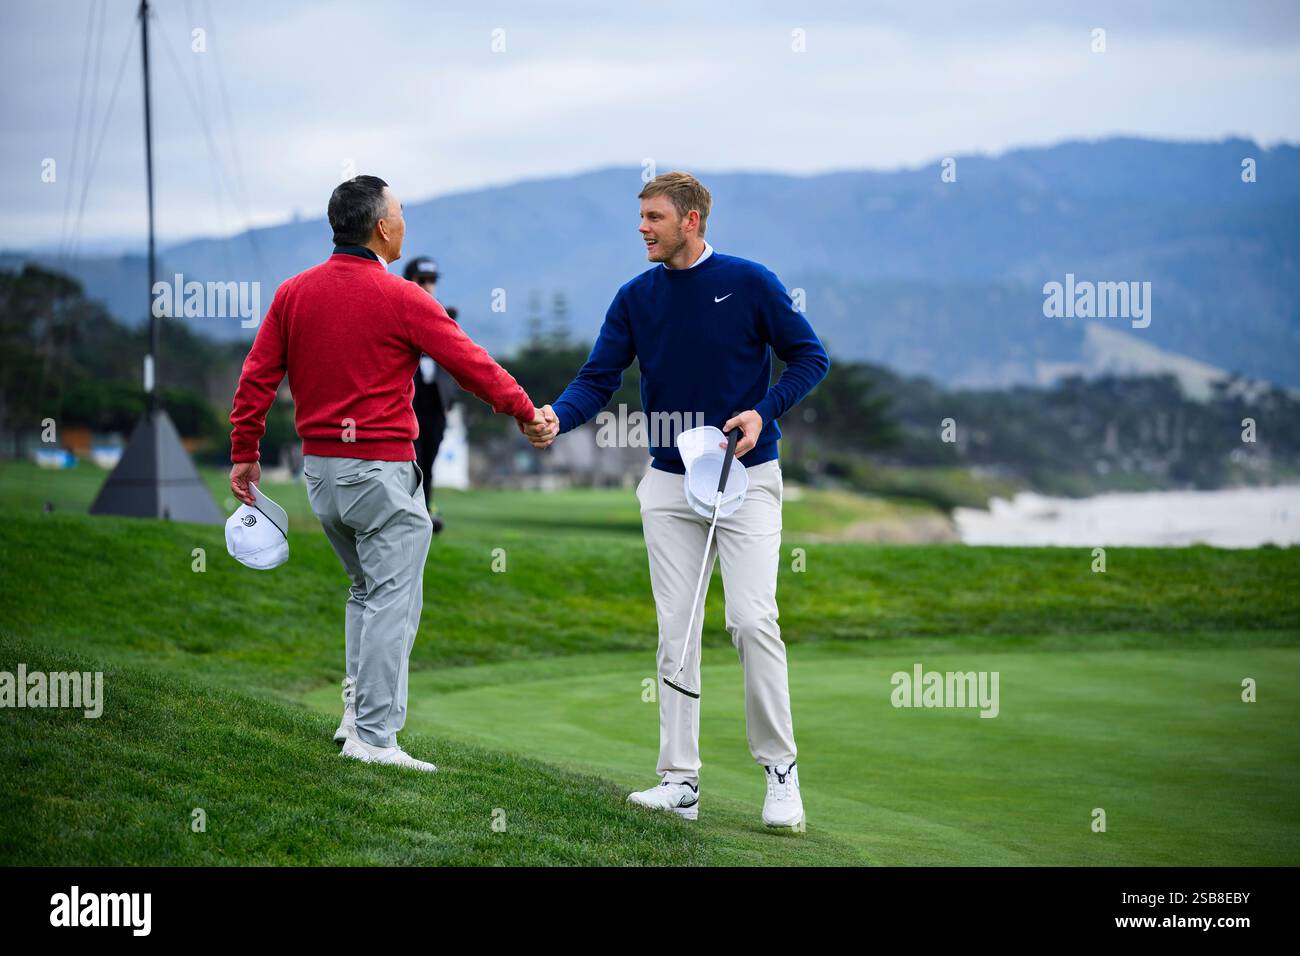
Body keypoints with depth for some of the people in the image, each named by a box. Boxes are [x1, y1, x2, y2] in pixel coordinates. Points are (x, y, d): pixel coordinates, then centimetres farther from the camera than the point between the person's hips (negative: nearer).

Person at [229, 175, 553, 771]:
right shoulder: (401, 299, -11)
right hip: (379, 469, -7)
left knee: (366, 589, 22)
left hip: (318, 466, 7)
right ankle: (374, 736, -6)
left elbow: (256, 378, 5)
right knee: (392, 600, -3)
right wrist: (525, 413, 7)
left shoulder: (294, 293, 5)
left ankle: (357, 710, 18)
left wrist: (244, 454, 12)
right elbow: (472, 364, -6)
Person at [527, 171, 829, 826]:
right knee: (675, 630, 2)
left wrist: (764, 412, -14)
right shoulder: (636, 298, 4)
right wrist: (558, 418, -22)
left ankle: (780, 770, 0)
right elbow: (599, 378, -1)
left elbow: (810, 358, 0)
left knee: (752, 620, -13)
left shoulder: (749, 282, -6)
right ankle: (680, 782, 5)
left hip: (746, 477, -4)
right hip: (668, 483, 4)